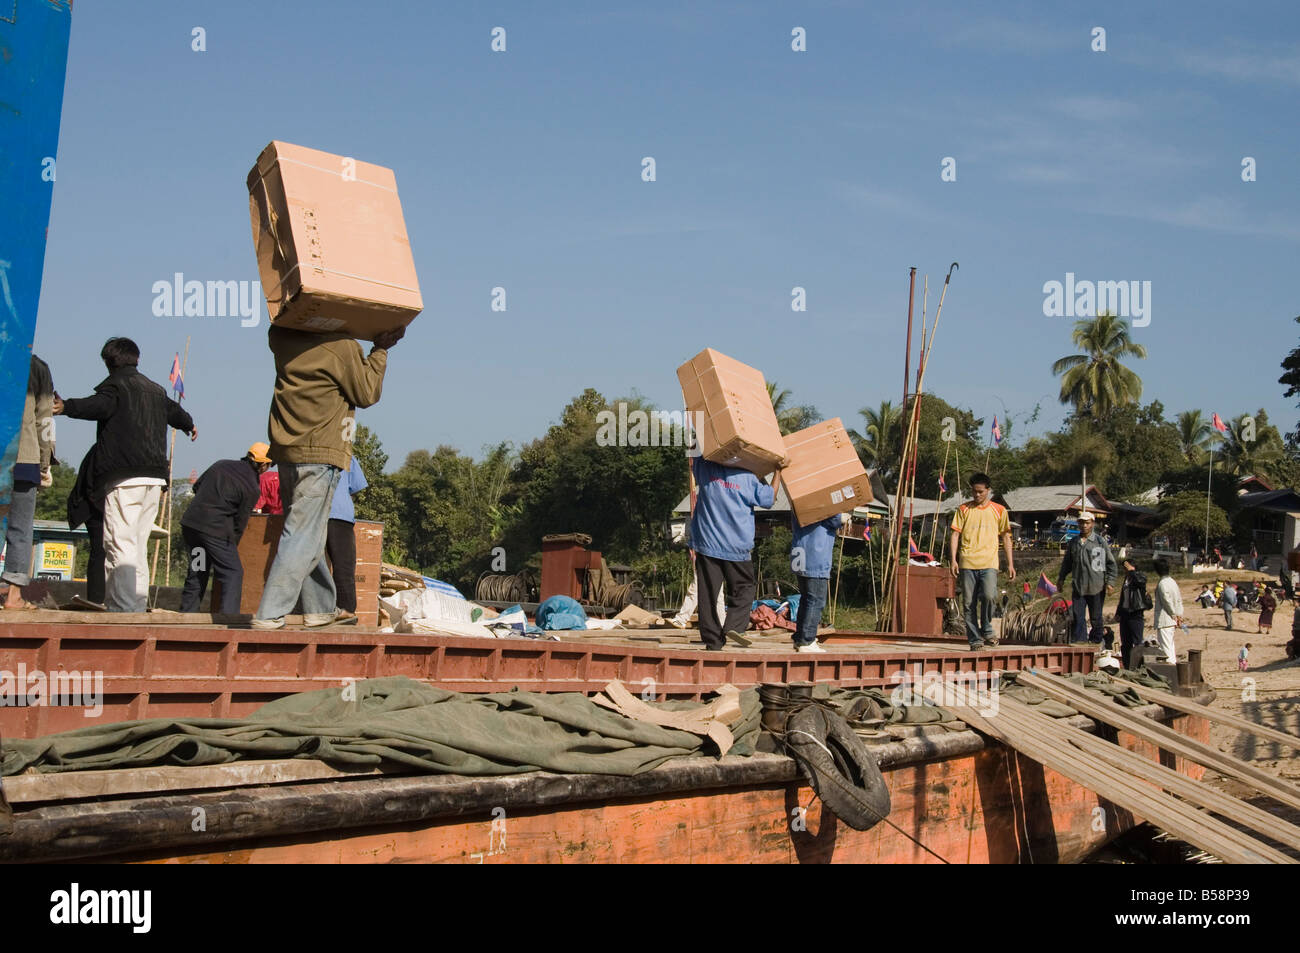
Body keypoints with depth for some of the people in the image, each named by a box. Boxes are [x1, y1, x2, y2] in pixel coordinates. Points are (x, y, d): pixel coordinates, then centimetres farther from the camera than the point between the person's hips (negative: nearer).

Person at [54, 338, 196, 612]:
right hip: (154, 478, 7)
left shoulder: (114, 383, 0)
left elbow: (101, 406, -23)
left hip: (124, 478, -7)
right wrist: (189, 424, 63)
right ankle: (139, 605, 18)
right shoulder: (155, 389, 21)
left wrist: (66, 407, -40)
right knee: (138, 546, 15)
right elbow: (175, 412, 40)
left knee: (121, 545, -11)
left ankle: (124, 608, -19)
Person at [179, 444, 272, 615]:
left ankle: (186, 612, 24)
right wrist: (232, 547, 11)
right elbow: (240, 523, -2)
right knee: (233, 572, 0)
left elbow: (197, 486, 21)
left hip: (190, 521, 7)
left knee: (197, 571, 20)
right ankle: (229, 615, -10)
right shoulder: (252, 488, -6)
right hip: (215, 528, -7)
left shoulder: (221, 464, 12)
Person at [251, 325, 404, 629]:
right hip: (320, 452, -8)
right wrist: (380, 350, 5)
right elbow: (367, 394, -2)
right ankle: (270, 614, -9)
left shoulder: (283, 338, 5)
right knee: (303, 537, -5)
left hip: (286, 448, 8)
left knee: (306, 534, 15)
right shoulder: (342, 346, -12)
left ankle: (321, 608, 25)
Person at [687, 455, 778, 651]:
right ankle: (734, 625, -8)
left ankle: (712, 641, 3)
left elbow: (692, 459, 23)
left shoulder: (706, 469, 1)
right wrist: (778, 471, 14)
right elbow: (770, 497, 5)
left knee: (708, 594, 4)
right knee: (743, 589, 13)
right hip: (736, 547, -1)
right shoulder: (747, 478, -6)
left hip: (707, 544, 2)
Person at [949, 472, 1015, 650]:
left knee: (988, 595, -21)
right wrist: (953, 559, -3)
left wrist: (1010, 563, 9)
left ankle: (986, 630, 0)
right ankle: (975, 640, 8)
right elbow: (955, 534, 7)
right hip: (967, 563, 1)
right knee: (969, 603, 0)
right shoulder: (963, 509, 10)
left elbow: (1006, 537, 14)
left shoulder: (999, 510, 11)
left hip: (989, 563, -1)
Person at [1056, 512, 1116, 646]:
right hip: (1078, 587, 3)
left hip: (1096, 588, -3)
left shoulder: (1100, 541, 0)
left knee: (1096, 618, 6)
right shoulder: (1073, 543, 11)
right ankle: (1080, 642, -1)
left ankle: (1096, 642, 17)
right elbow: (1067, 563, 22)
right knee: (1078, 617, -3)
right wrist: (1061, 578, 16)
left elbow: (1111, 562, 2)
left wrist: (1109, 581, -4)